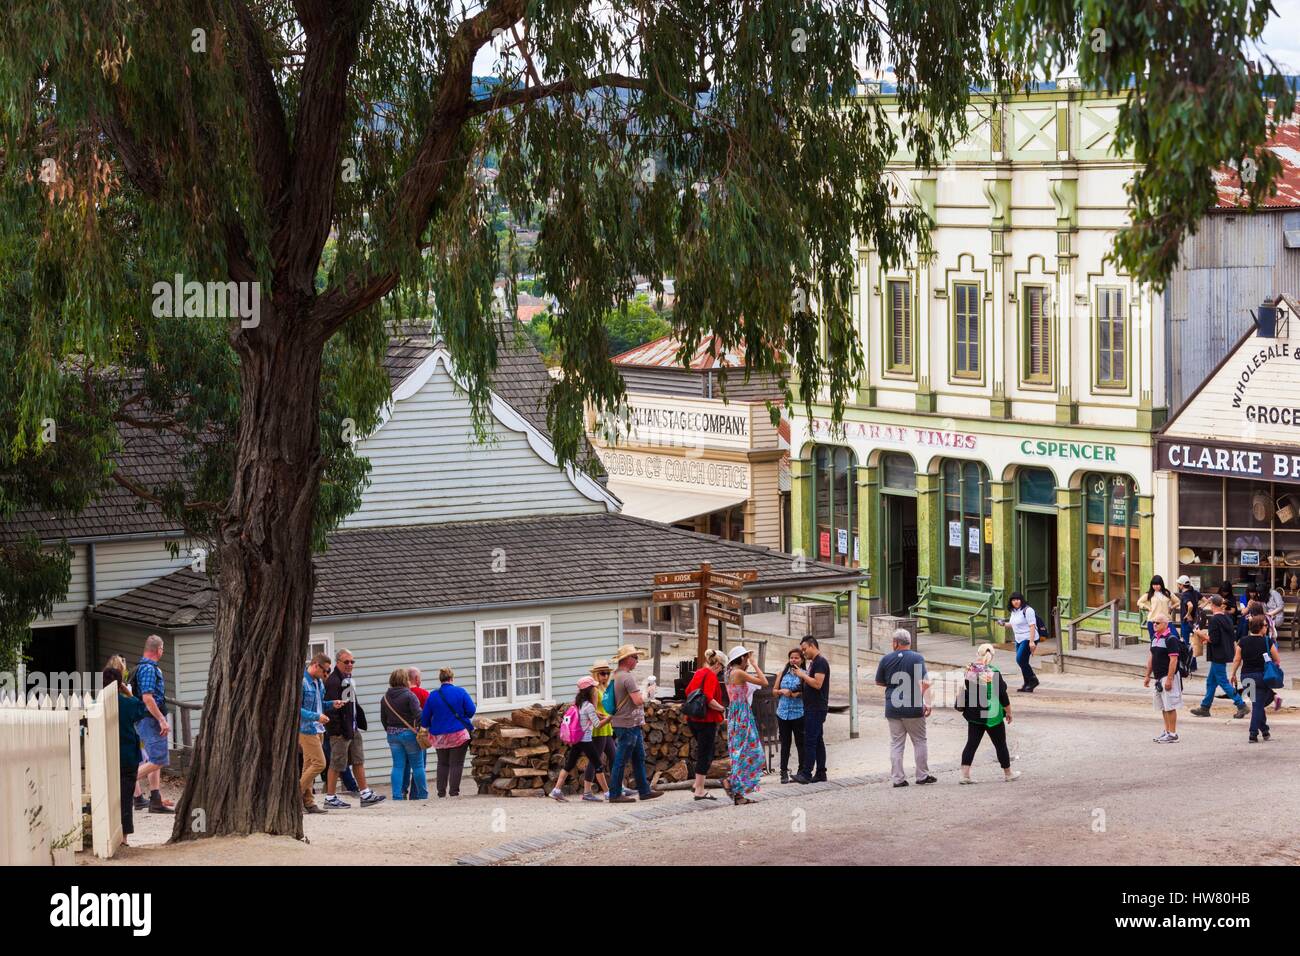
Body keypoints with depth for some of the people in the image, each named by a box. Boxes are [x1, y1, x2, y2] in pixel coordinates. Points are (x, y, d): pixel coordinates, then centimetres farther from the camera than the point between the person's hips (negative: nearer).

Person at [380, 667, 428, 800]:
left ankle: (397, 795, 0)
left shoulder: (385, 698, 6)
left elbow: (383, 719, 11)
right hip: (409, 733, -5)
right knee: (418, 765, 6)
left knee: (398, 766, 6)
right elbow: (418, 714, -18)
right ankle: (422, 794, 10)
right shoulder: (409, 696, -12)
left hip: (392, 734, 5)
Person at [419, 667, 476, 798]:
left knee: (442, 763, 15)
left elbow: (424, 718, 1)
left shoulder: (432, 696, -2)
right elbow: (471, 710, -9)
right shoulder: (461, 692, -8)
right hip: (459, 734, -3)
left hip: (439, 736, 3)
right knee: (456, 763, 2)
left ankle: (441, 791, 12)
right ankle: (454, 790, -3)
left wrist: (430, 727, 21)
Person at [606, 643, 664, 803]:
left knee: (639, 758, 14)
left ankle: (644, 790, 19)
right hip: (628, 725, -10)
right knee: (621, 760, -4)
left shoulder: (617, 675, 13)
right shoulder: (628, 677, -18)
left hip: (633, 725, 10)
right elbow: (638, 700, -22)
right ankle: (615, 794, 0)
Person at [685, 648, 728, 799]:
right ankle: (699, 791, 3)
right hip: (707, 720, -9)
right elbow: (709, 699, -25)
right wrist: (722, 709, -14)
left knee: (703, 751, 20)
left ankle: (697, 785, 19)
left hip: (693, 719, 9)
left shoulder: (698, 673, 11)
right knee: (705, 754, -1)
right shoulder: (711, 676, -15)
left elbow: (688, 692, 20)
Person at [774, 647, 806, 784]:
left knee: (800, 742, 1)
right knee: (785, 743, 5)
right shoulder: (783, 674, 9)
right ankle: (784, 772, 8)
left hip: (798, 713, -3)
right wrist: (782, 691, -5)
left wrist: (799, 694, -18)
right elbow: (775, 691, 15)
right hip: (783, 713, 3)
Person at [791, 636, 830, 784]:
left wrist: (803, 675, -13)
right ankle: (820, 773, 12)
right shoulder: (814, 662, 19)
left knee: (810, 741, -11)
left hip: (817, 709, -11)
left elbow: (817, 683, -23)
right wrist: (802, 676, 9)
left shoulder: (820, 662, -13)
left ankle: (806, 773, -13)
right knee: (818, 740, 10)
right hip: (813, 707, 11)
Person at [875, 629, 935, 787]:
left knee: (896, 744, 7)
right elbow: (924, 683, -15)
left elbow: (878, 682, 13)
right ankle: (922, 775, 15)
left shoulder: (886, 659, 2)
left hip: (892, 708, 2)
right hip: (913, 708, -2)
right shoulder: (917, 658, -6)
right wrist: (927, 703, -13)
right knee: (920, 742, 11)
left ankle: (898, 778, 4)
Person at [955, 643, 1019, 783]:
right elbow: (1003, 695, -11)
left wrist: (961, 706, 20)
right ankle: (1008, 773, 22)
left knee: (971, 744, 5)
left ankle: (965, 774, -6)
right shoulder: (994, 673, -15)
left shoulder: (969, 672, -2)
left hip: (973, 716, 4)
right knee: (1000, 744, 10)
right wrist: (1008, 712, 1)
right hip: (992, 716, -4)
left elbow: (963, 692, 6)